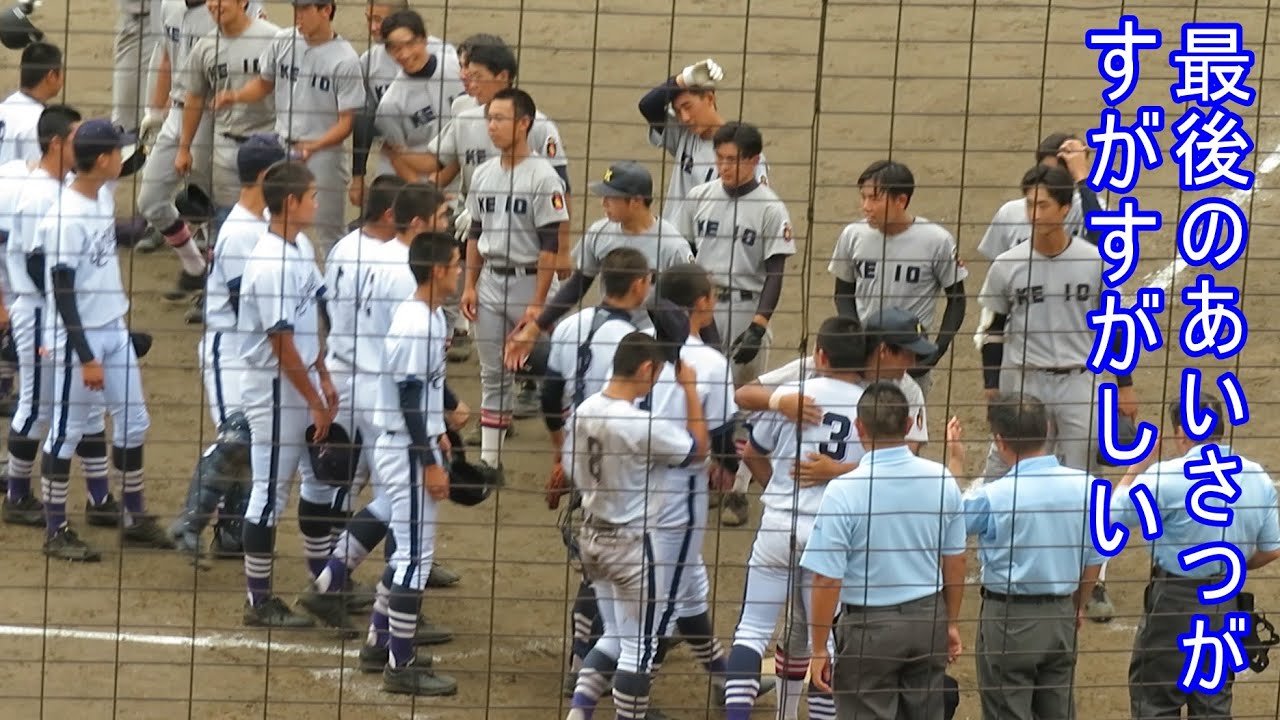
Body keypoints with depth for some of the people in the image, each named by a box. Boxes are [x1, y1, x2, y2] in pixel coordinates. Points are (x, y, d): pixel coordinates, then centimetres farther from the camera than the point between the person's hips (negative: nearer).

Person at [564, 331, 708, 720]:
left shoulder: (584, 411, -2)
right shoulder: (643, 426, -25)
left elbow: (573, 472, 8)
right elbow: (698, 448, -11)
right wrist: (690, 389, -6)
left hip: (593, 537, 8)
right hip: (633, 545, -8)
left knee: (615, 636, 21)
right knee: (639, 645, 6)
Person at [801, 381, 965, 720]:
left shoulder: (844, 492, -19)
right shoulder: (941, 481, -4)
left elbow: (827, 580, -17)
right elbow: (955, 561, 7)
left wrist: (819, 648, -7)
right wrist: (951, 622, 21)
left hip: (870, 628, -4)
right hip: (929, 619, 4)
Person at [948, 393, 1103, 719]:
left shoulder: (992, 497, -20)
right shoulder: (1086, 488, -6)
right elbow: (1094, 559, 5)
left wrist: (954, 464, 8)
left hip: (1008, 619, -4)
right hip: (1061, 615, 4)